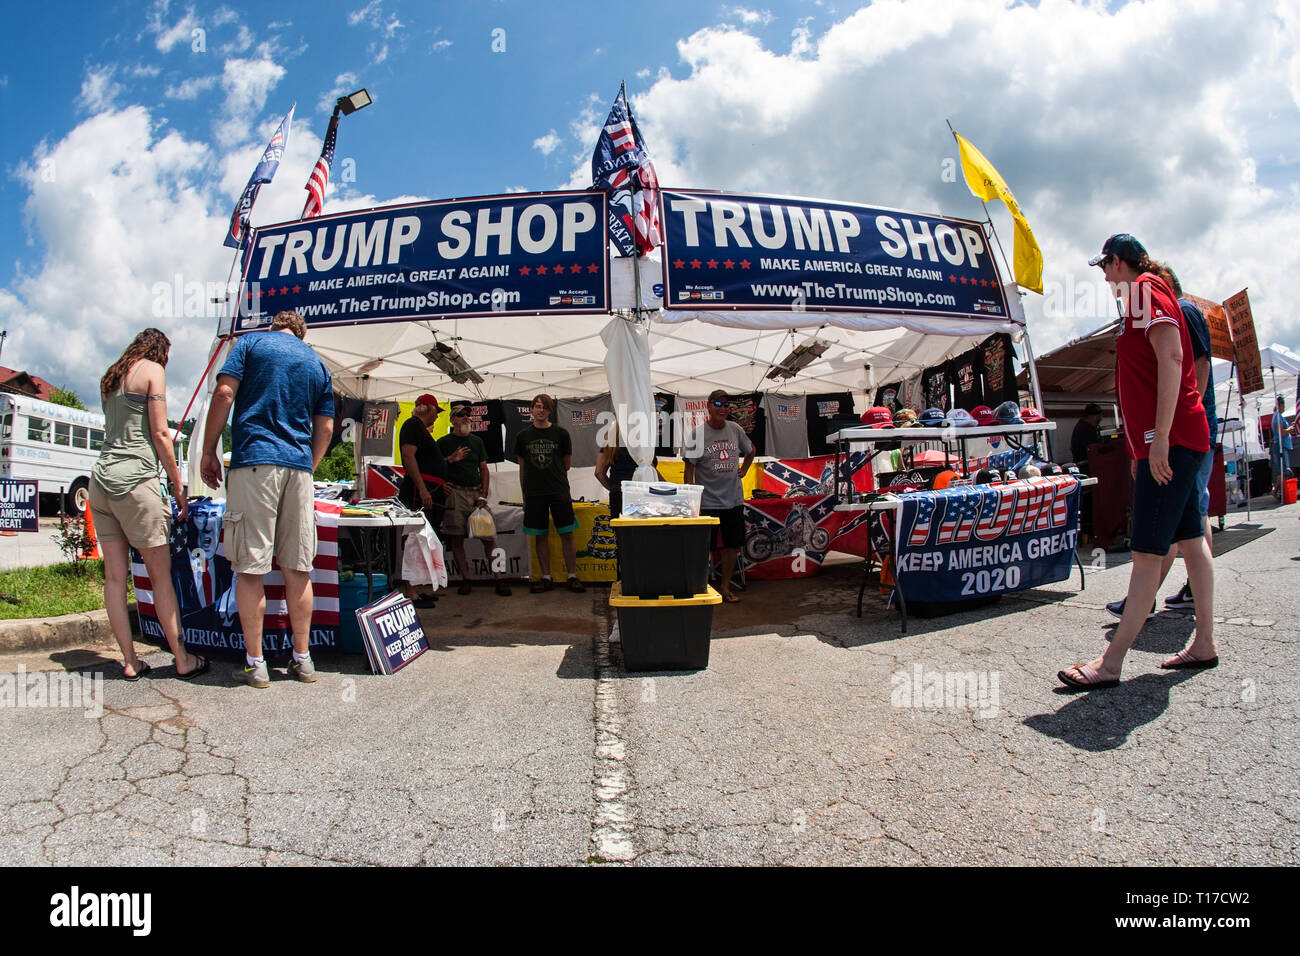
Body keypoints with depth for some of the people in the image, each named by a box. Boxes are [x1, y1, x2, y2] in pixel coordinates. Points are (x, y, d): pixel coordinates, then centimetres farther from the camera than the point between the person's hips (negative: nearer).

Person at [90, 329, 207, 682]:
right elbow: (159, 435, -6)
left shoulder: (111, 377, 20)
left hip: (101, 480, 7)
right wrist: (178, 488, -2)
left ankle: (130, 662, 12)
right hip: (134, 481, -7)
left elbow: (119, 430, 20)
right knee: (161, 573, -2)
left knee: (115, 576, 6)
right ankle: (183, 661, 5)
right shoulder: (153, 369, -1)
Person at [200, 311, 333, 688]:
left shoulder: (251, 342, 9)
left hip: (254, 460, -3)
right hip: (298, 465, 4)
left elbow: (224, 393, -3)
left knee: (250, 567, 0)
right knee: (297, 568, 7)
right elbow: (325, 427, 15)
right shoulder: (317, 363, 19)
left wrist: (208, 452, 3)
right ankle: (302, 659, 13)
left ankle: (255, 664, 4)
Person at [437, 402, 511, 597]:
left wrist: (483, 495, 3)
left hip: (476, 492, 2)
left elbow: (484, 470, 15)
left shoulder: (477, 441, 17)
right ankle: (465, 579, 6)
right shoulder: (444, 442, 7)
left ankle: (499, 578, -4)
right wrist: (450, 460, -13)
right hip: (454, 493, -2)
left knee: (489, 536, -5)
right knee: (456, 538, -2)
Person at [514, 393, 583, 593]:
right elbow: (522, 467, 11)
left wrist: (554, 476, 10)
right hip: (534, 494, 2)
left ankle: (572, 577, 7)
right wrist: (524, 494, 9)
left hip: (559, 492, -1)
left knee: (567, 535, -1)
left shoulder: (561, 434, 2)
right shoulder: (523, 436, 7)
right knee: (540, 536, 6)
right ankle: (546, 578, 15)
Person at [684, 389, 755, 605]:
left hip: (734, 500, 5)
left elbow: (750, 451, 27)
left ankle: (725, 588, 25)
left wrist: (743, 471, 12)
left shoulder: (735, 430, 6)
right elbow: (689, 469, -7)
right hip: (707, 502, -5)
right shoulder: (698, 433, -7)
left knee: (733, 545, 11)